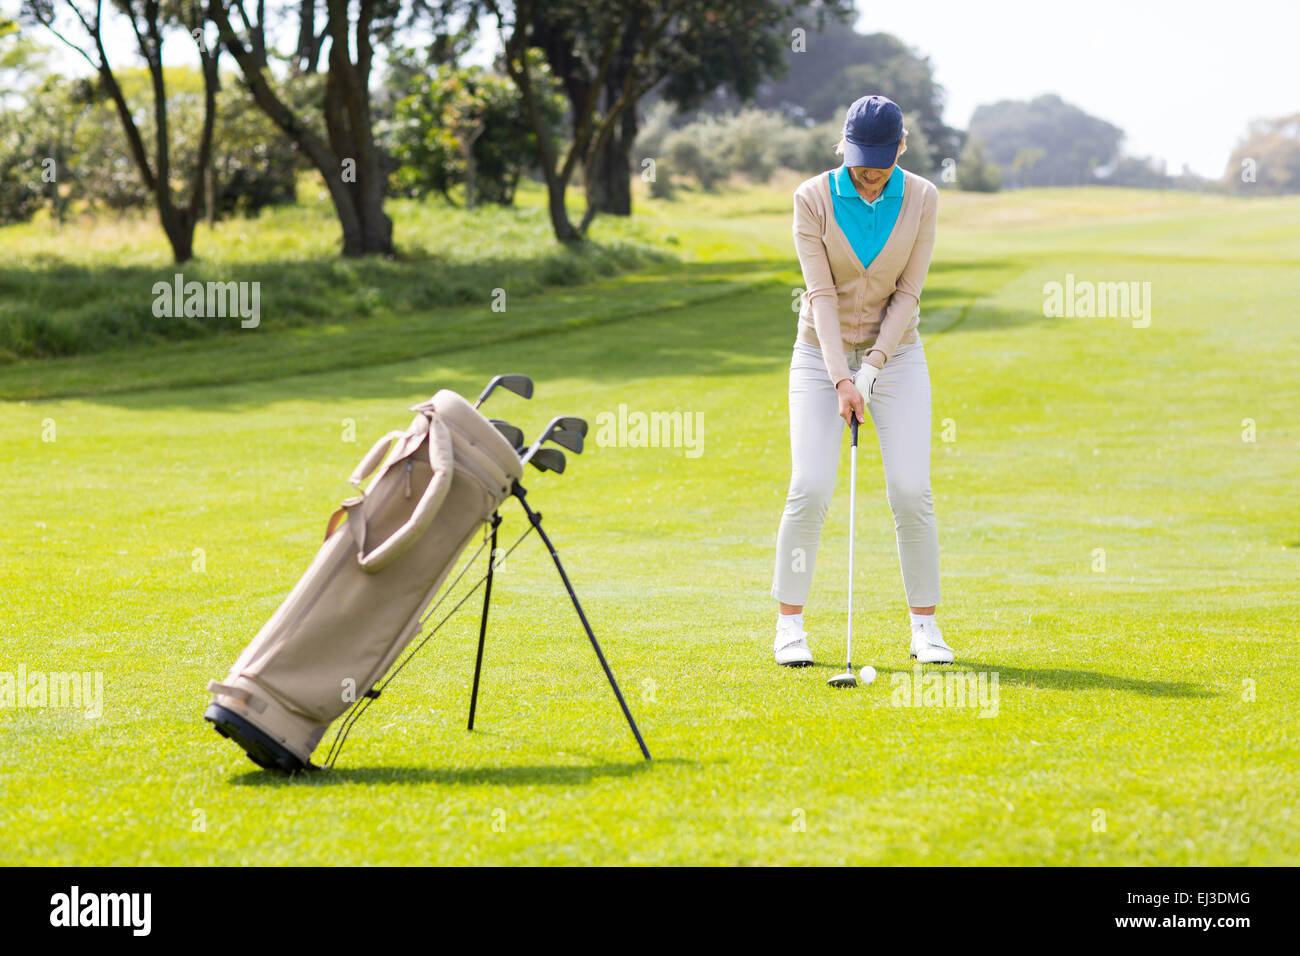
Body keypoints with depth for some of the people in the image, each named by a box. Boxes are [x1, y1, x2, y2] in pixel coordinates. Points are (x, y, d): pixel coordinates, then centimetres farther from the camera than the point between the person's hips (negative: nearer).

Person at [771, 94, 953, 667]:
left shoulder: (921, 199, -7)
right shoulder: (813, 198, -11)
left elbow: (908, 293, -7)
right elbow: (821, 293, -15)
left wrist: (871, 368, -16)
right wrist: (841, 380, -22)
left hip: (896, 352, 1)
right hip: (821, 354, -1)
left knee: (911, 491, -9)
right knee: (810, 488, -12)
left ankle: (925, 626, 2)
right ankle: (790, 625, 0)